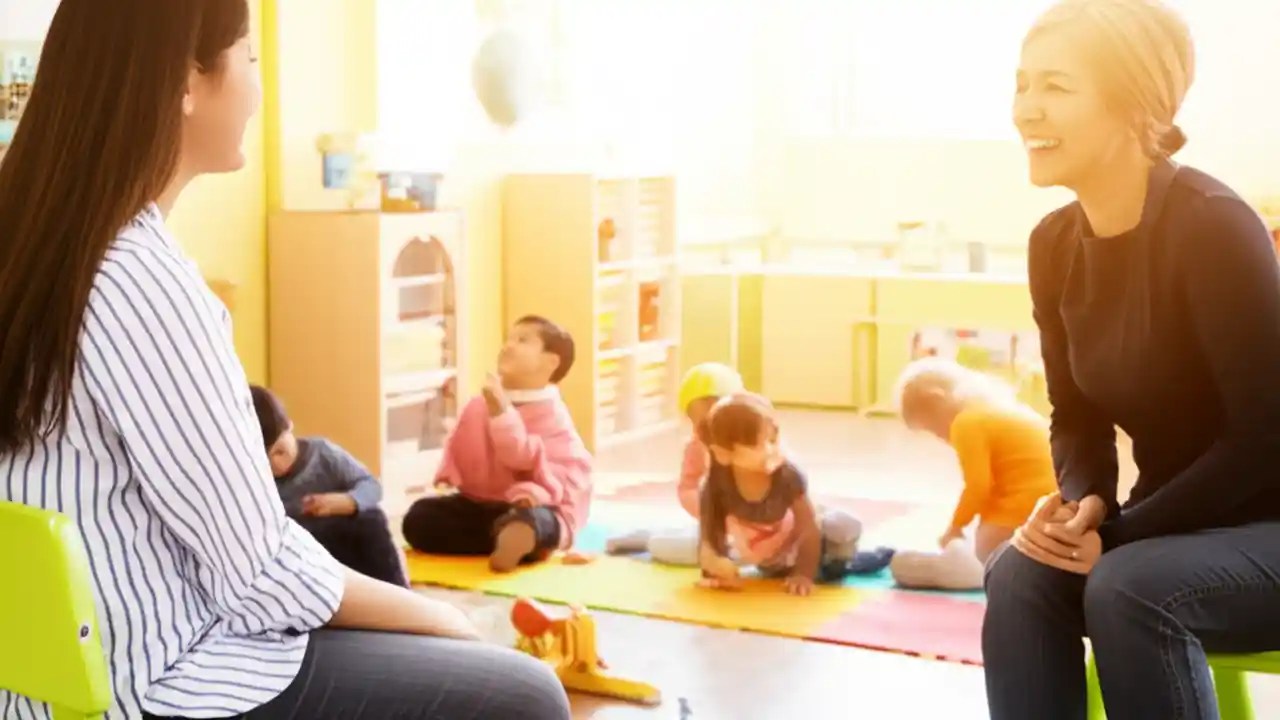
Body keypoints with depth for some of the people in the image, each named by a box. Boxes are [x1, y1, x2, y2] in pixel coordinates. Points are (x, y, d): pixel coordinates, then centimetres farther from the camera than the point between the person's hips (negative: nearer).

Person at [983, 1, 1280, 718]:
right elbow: (1078, 417, 9)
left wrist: (1117, 533, -19)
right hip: (1178, 527, 6)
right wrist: (1080, 501, -13)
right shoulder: (1056, 244, -1)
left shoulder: (1210, 226, -22)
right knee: (1021, 576, -19)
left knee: (1128, 588, -31)